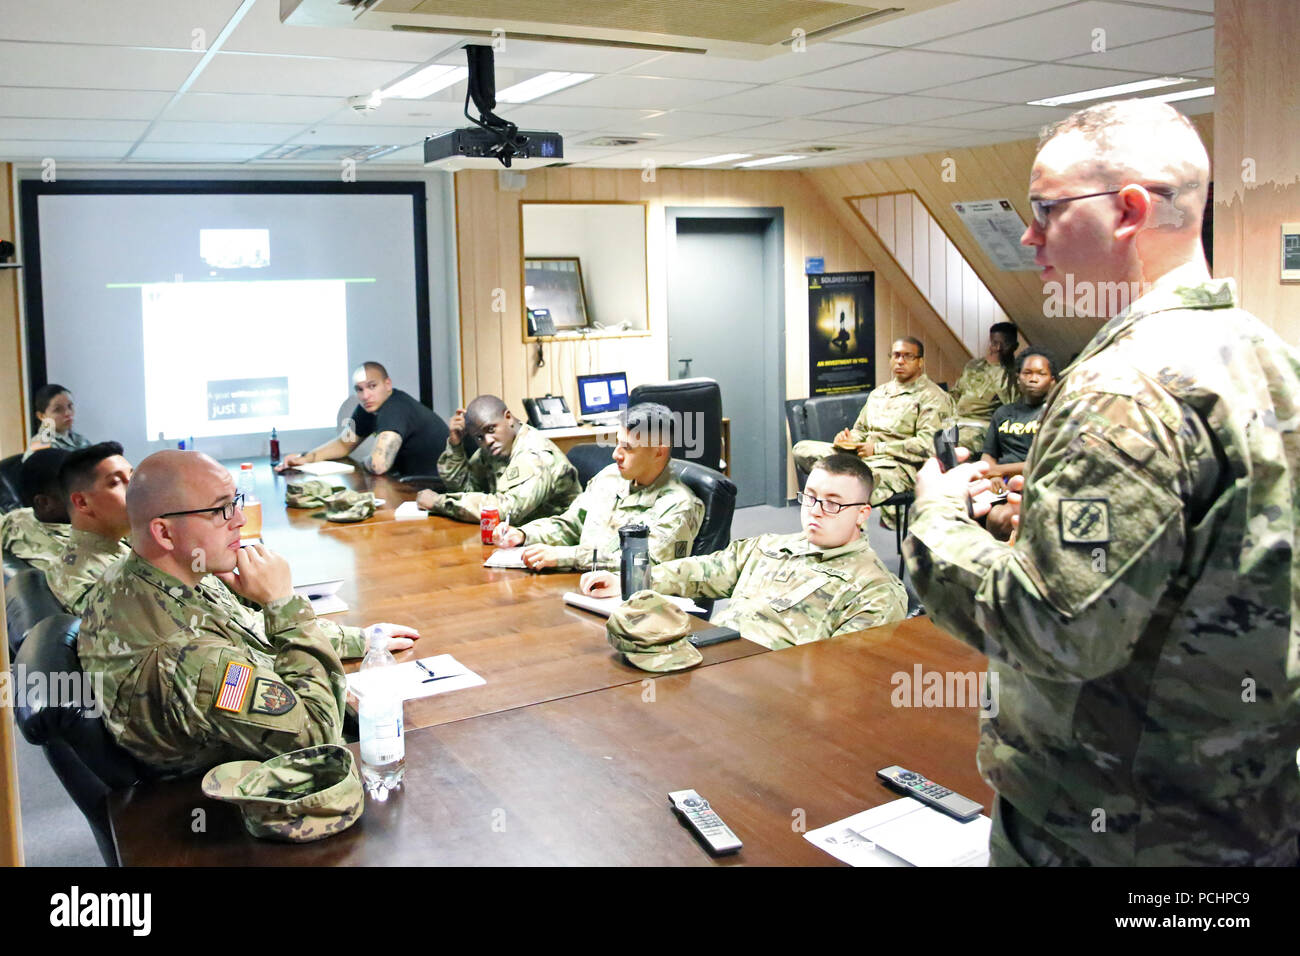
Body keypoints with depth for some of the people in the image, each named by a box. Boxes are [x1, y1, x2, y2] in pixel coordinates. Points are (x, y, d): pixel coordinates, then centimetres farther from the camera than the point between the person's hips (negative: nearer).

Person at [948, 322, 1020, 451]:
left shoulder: (1015, 373, 3)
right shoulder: (974, 365, 21)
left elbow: (1012, 405, -12)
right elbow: (954, 393, 26)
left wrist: (997, 369, -10)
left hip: (981, 425, -5)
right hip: (957, 420, 6)